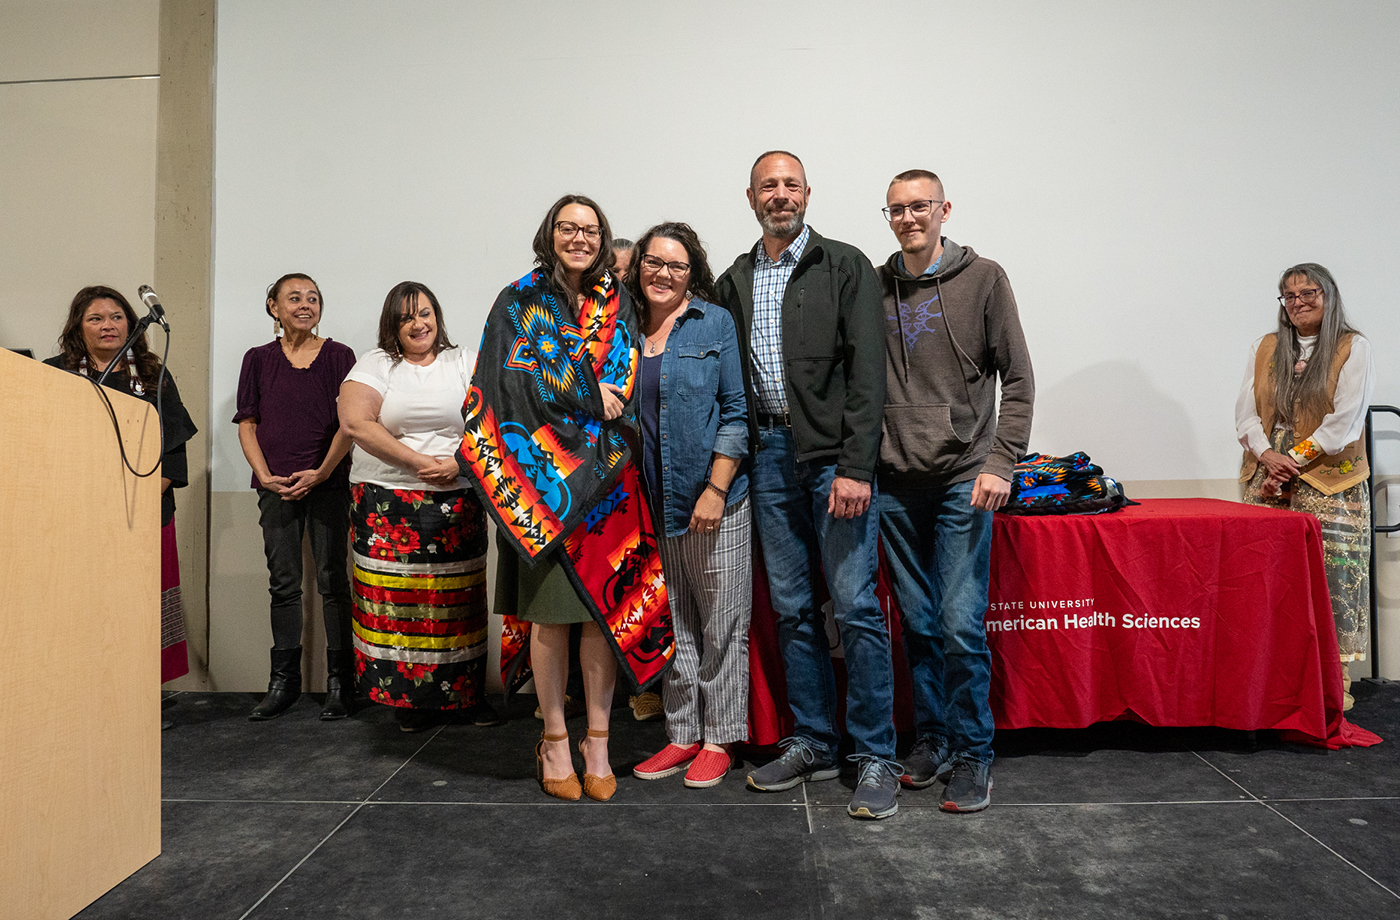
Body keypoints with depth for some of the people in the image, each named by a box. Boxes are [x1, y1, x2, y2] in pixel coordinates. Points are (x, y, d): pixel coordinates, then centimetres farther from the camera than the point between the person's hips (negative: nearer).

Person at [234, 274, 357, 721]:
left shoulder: (339, 356, 4)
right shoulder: (258, 360, 10)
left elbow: (348, 424, 0)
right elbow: (248, 424, 8)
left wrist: (320, 473, -10)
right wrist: (265, 476, -6)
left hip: (328, 483, -2)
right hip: (277, 486, 2)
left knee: (332, 580, -1)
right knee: (283, 583, 6)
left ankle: (339, 682, 6)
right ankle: (284, 681, 16)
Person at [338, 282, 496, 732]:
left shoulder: (464, 363, 12)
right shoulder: (375, 365, 8)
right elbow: (355, 422, -7)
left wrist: (459, 464, -13)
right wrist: (420, 463, -12)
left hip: (457, 502, 1)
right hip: (388, 503, -1)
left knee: (458, 598, 1)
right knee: (398, 597, -2)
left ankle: (469, 692, 12)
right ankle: (409, 697, 11)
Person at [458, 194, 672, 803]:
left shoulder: (617, 304, 16)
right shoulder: (520, 302, 7)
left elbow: (629, 379, 9)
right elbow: (510, 378, -6)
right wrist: (592, 395, -8)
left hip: (606, 476, 3)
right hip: (542, 475, -2)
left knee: (605, 608, 1)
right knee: (549, 608, -1)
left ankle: (597, 741, 13)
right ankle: (555, 741, 13)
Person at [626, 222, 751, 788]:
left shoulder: (715, 323, 0)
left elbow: (736, 413, -5)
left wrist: (716, 490, -12)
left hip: (714, 503, -4)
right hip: (653, 506, 4)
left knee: (721, 627, 4)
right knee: (672, 626, 11)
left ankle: (719, 739, 17)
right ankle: (682, 735, 23)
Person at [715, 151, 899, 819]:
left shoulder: (845, 267, 2)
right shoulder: (733, 282, 16)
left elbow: (866, 372, -7)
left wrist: (856, 467, -16)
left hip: (834, 455, -4)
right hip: (769, 456, 5)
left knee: (855, 606, -5)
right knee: (792, 608, 9)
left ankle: (876, 758, 6)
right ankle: (812, 744, 21)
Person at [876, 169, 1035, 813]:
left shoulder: (983, 279, 2)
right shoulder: (873, 287, 10)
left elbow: (1017, 379, 0)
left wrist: (1000, 463, -9)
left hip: (962, 479, -3)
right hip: (895, 482, 3)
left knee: (961, 625, -5)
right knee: (918, 626, 9)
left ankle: (972, 753, 11)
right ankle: (931, 739, 24)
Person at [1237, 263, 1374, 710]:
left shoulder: (1353, 349, 3)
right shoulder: (1264, 348, 14)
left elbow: (1345, 420, -6)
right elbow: (1245, 411, 7)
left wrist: (1293, 462, -12)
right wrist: (1267, 456, -9)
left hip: (1328, 482, -3)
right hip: (1268, 480, 3)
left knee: (1331, 578, -5)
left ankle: (1332, 682, 2)